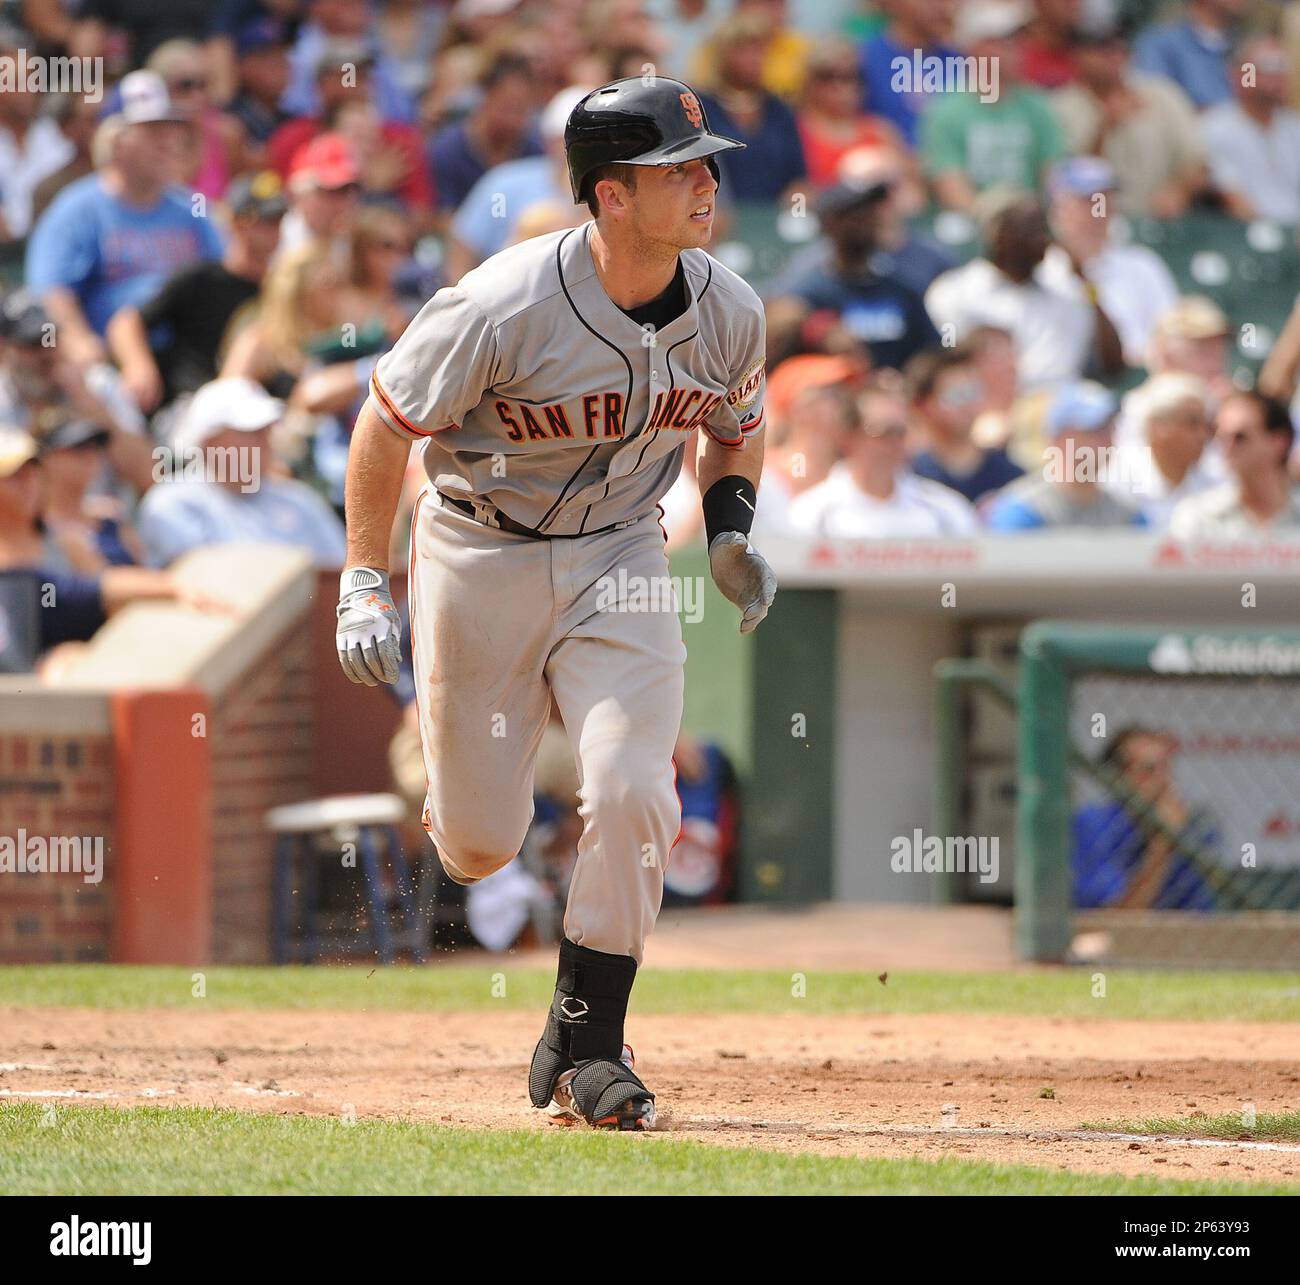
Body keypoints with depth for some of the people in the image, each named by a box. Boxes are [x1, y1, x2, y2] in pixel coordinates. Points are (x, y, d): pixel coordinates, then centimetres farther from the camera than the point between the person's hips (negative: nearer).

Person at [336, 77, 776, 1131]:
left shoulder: (729, 312, -9)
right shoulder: (503, 309, -24)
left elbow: (735, 427, 13)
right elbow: (388, 422, -13)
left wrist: (731, 529, -5)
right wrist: (363, 586, -18)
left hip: (618, 562, 3)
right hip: (479, 556, -3)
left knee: (633, 795, -16)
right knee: (481, 839, 3)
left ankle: (583, 1049, -4)